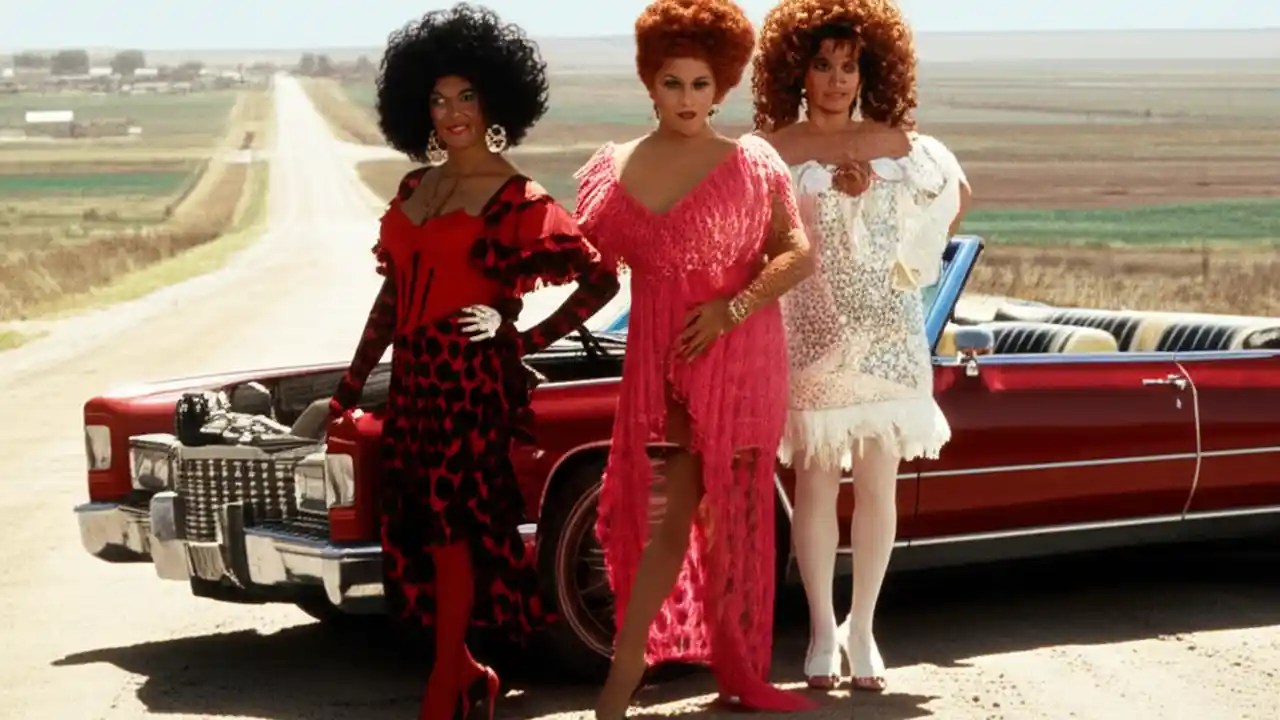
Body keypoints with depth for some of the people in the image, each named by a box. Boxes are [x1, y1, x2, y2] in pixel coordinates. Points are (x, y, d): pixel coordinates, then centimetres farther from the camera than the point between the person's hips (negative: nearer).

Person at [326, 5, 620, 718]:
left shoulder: (517, 199, -6)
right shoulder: (415, 190, 13)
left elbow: (601, 279, -7)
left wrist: (524, 339, -9)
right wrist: (352, 384, 16)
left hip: (474, 380, -7)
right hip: (414, 381, 7)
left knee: (454, 527, -7)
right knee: (420, 529, 8)